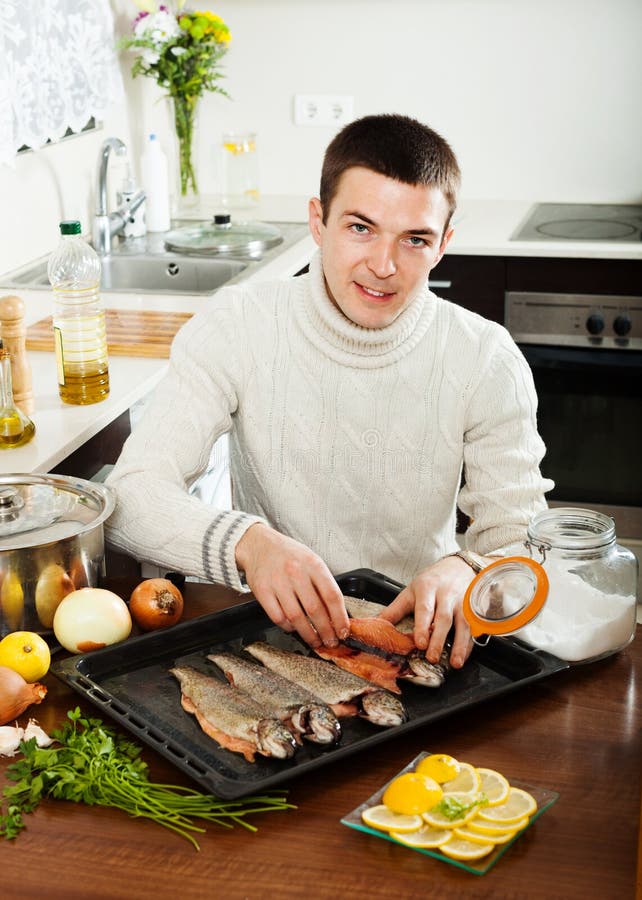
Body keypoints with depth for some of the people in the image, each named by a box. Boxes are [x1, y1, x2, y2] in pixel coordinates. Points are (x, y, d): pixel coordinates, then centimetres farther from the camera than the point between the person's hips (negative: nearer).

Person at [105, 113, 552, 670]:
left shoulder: (486, 359, -2)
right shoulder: (235, 328, -5)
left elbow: (519, 533, -2)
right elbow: (131, 495, -10)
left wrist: (467, 572, -28)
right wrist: (246, 542, -31)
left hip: (415, 628, 1)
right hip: (268, 626, 0)